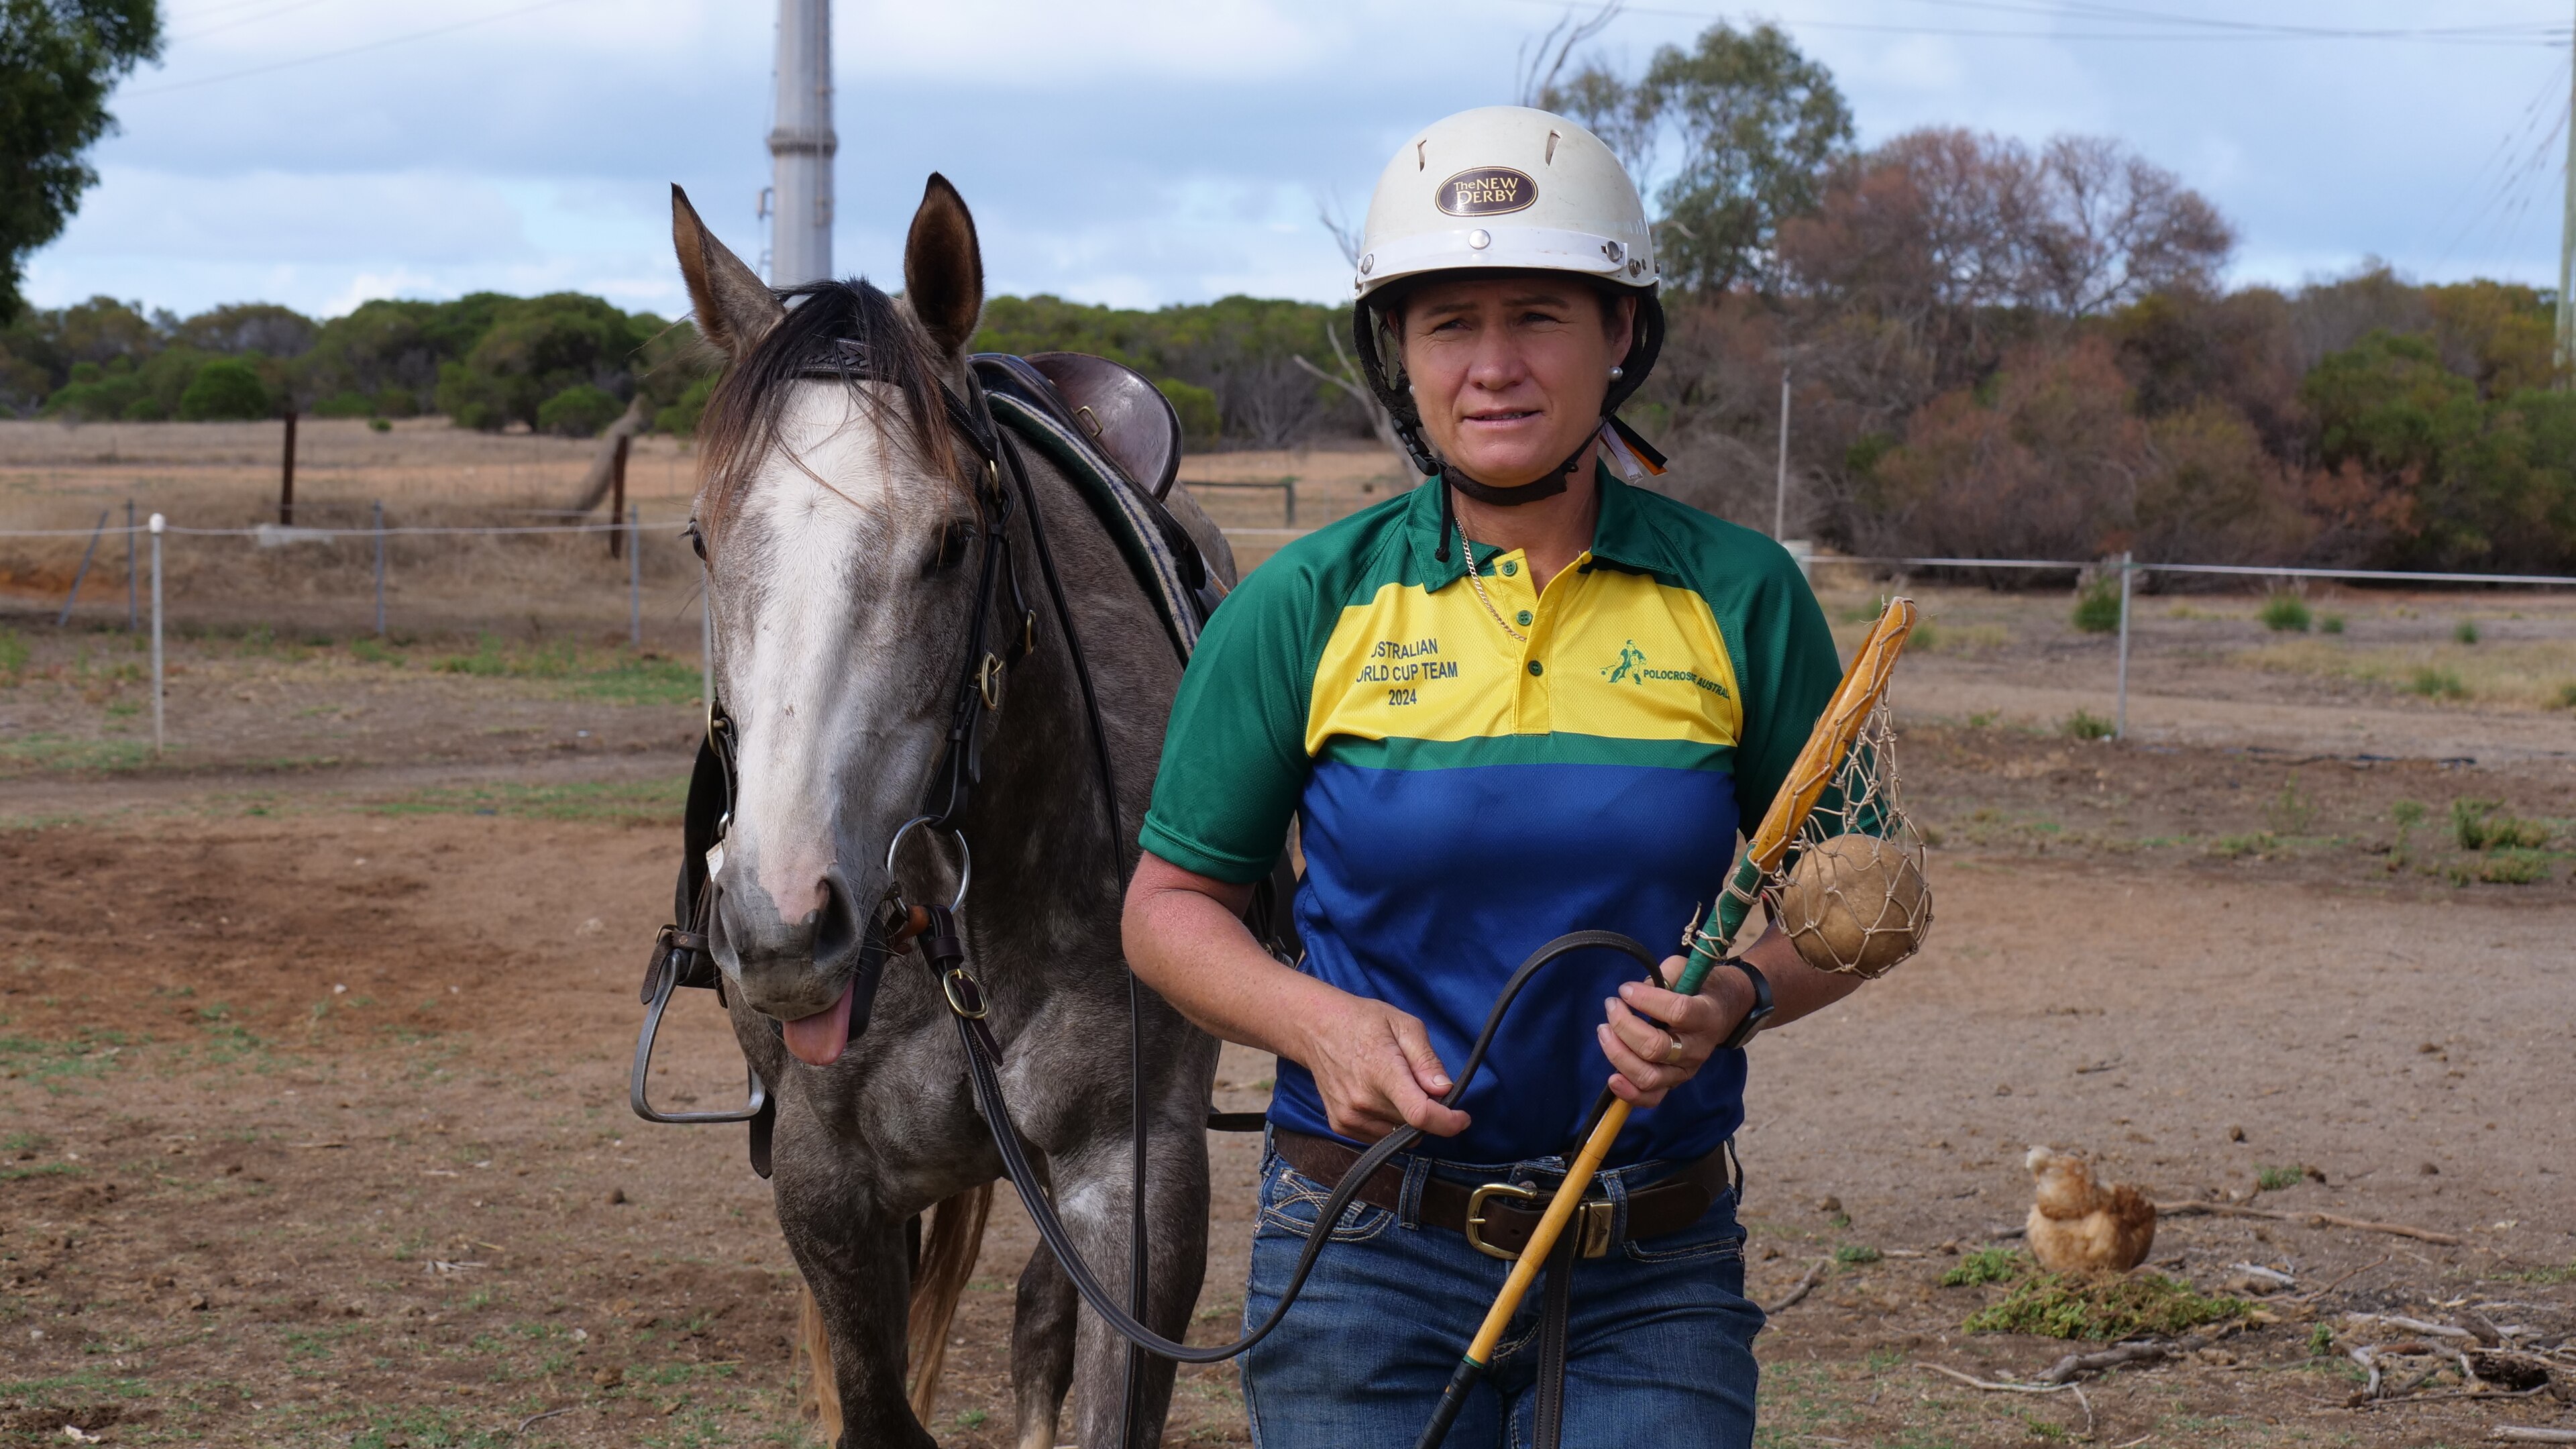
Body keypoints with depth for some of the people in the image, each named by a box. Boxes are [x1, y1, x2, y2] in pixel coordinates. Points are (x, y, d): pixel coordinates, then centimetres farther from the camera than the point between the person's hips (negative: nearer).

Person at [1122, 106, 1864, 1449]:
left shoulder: (1739, 596, -1)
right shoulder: (1305, 607, -2)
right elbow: (1171, 902, 4)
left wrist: (1731, 998, -15)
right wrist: (1315, 1020, -15)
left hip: (1651, 1283, 0)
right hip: (1366, 1257, 0)